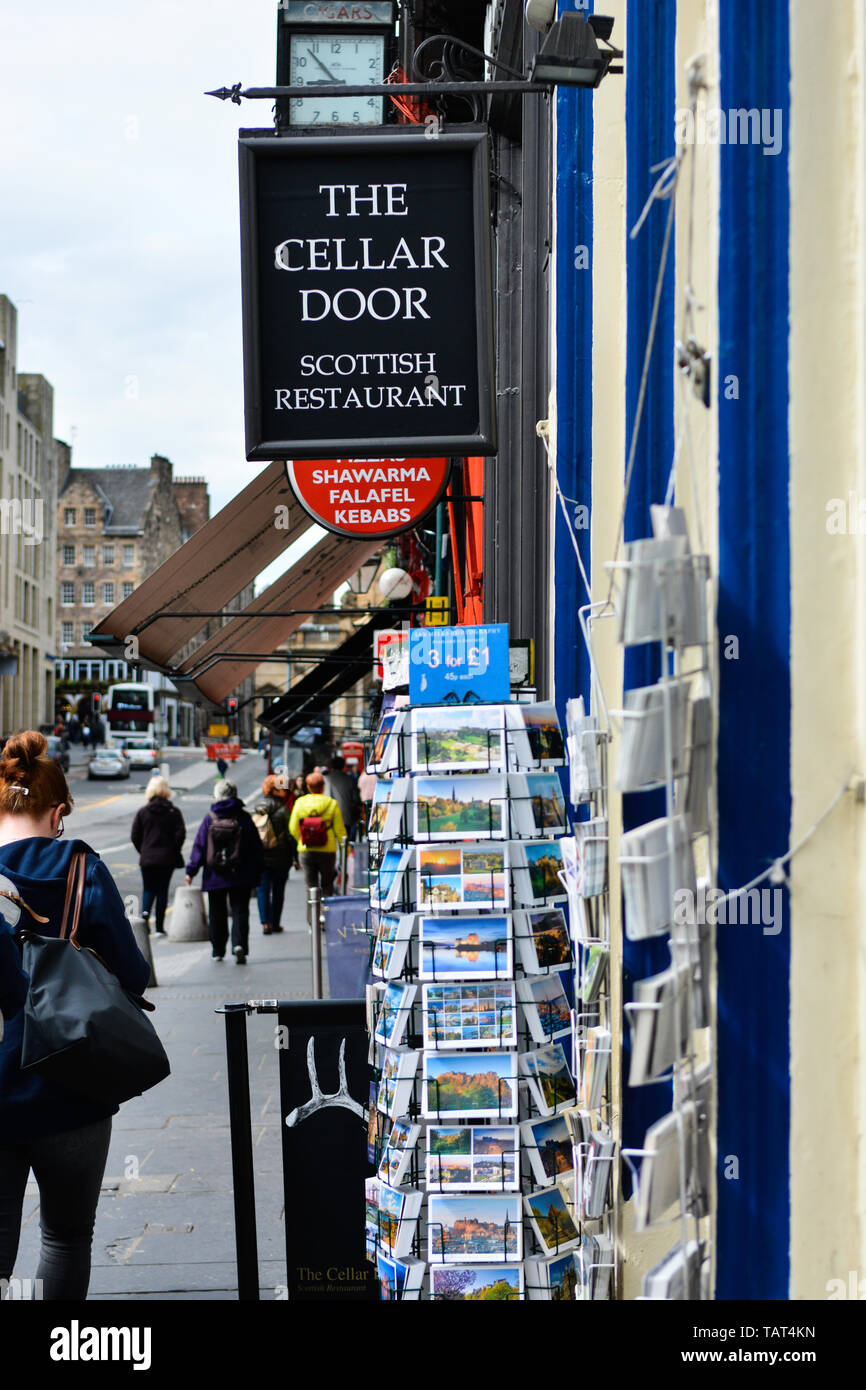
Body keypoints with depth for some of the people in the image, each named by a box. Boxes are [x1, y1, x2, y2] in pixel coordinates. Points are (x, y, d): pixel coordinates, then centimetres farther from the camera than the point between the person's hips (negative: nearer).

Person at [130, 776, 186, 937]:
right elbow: (180, 834, -9)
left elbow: (134, 836, -1)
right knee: (162, 890, 7)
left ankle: (145, 911, -18)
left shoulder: (142, 812, 0)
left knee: (148, 889, 13)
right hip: (167, 858, -1)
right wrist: (174, 851, 5)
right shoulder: (173, 812, -3)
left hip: (147, 858, 1)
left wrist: (143, 851, 12)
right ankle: (159, 927, 6)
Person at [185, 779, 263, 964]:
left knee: (217, 914, 11)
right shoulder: (244, 818, -3)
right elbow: (256, 846, 0)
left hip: (215, 877, 1)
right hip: (241, 877, -1)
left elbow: (199, 846, -2)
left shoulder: (210, 818, -3)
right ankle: (239, 944, -20)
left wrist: (191, 870, 3)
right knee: (240, 911, 1)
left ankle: (218, 951, 16)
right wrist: (258, 872, 9)